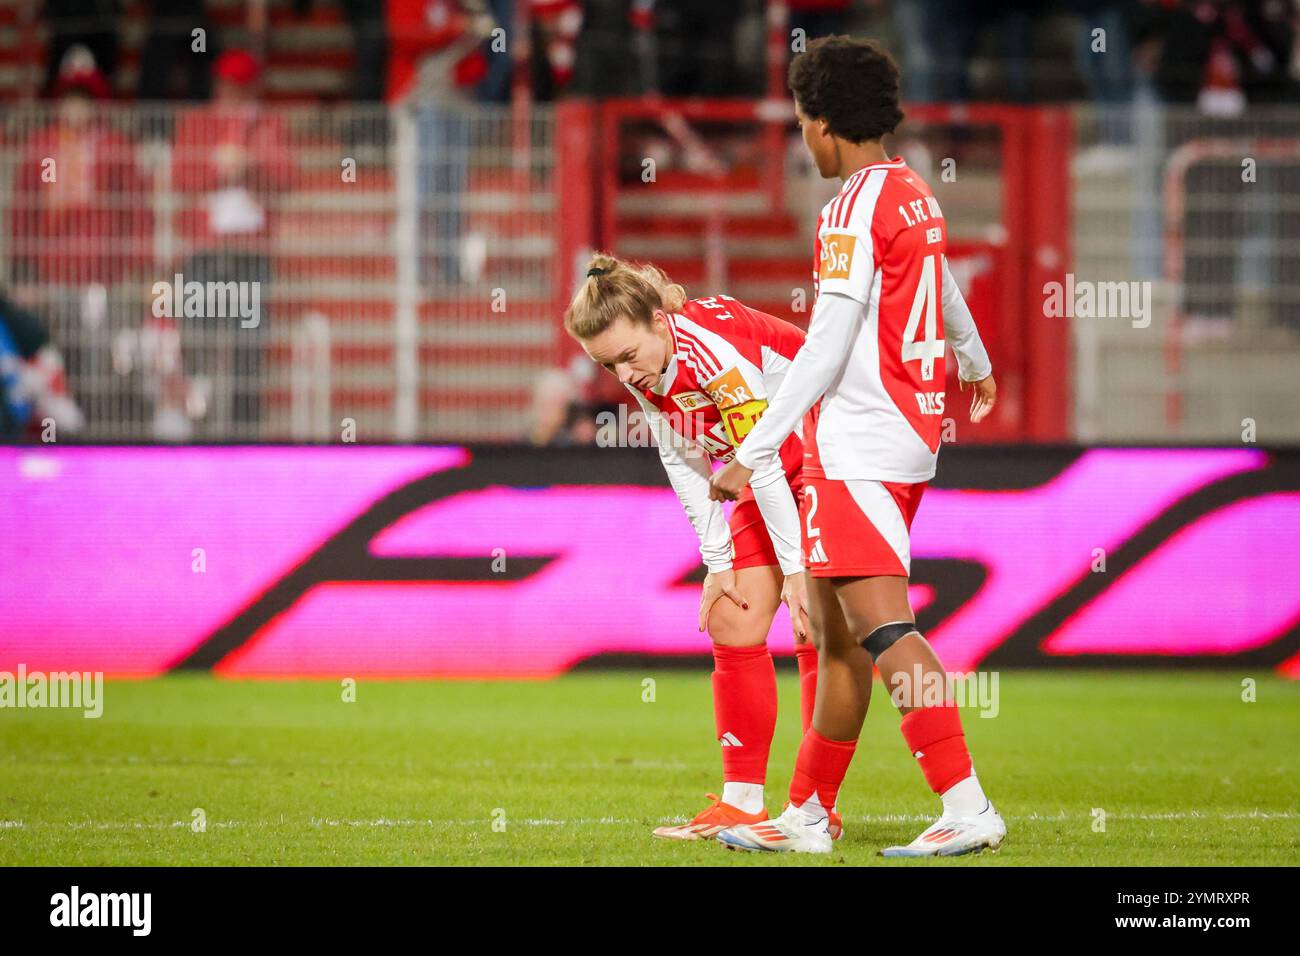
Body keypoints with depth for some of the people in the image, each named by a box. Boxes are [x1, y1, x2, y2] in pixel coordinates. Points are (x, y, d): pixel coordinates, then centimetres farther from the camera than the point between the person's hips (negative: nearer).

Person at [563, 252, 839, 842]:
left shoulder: (713, 353, -32)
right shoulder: (644, 369, -8)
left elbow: (762, 465, -28)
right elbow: (682, 462, 1)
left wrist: (795, 569, -23)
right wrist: (719, 563, -2)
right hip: (777, 475, 8)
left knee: (816, 631, -11)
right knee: (732, 621, 1)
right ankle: (741, 802, 4)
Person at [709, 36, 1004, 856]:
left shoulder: (855, 210, -14)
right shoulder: (916, 196, 13)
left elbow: (824, 351, -18)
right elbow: (947, 290, 35)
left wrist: (751, 455, -17)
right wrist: (977, 363, 55)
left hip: (857, 442, -9)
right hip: (912, 434, 9)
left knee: (882, 626, -15)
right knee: (837, 633, 13)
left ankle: (967, 806, -22)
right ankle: (808, 817, 18)